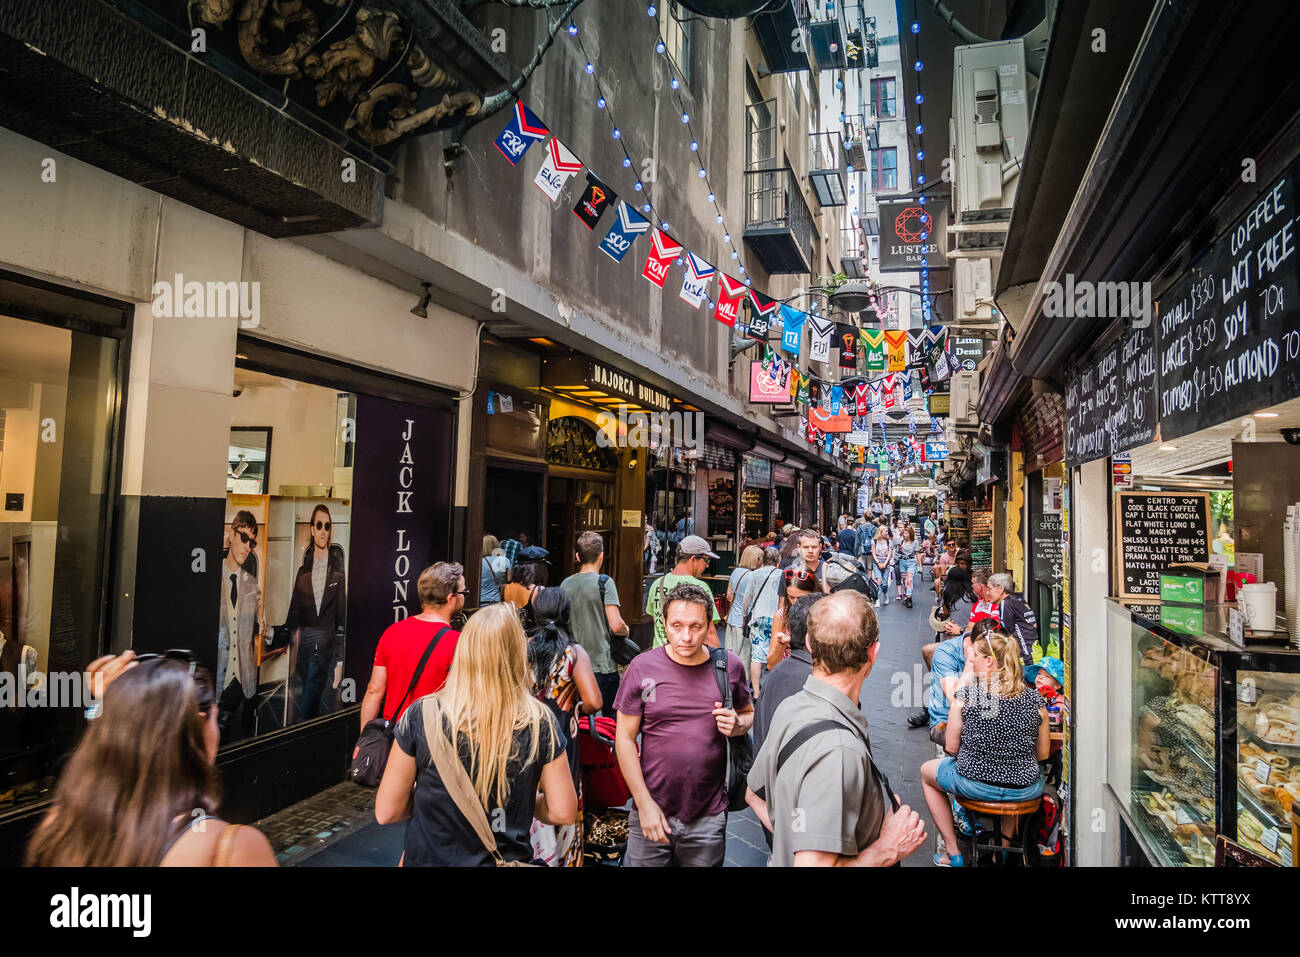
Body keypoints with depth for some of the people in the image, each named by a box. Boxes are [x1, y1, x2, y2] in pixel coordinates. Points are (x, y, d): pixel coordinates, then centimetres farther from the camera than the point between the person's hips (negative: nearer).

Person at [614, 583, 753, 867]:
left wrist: (738, 725, -9)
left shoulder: (729, 666, -2)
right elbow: (625, 739, -4)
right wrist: (644, 804, -8)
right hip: (652, 812, -1)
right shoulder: (642, 668, -7)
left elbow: (749, 713, 14)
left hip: (709, 818, 1)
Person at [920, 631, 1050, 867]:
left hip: (974, 784, -3)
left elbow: (951, 747, -7)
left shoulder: (965, 694, -15)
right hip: (1025, 790, 4)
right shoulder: (1035, 699, -7)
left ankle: (952, 853, 29)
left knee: (927, 771, 29)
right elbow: (1043, 755, 3)